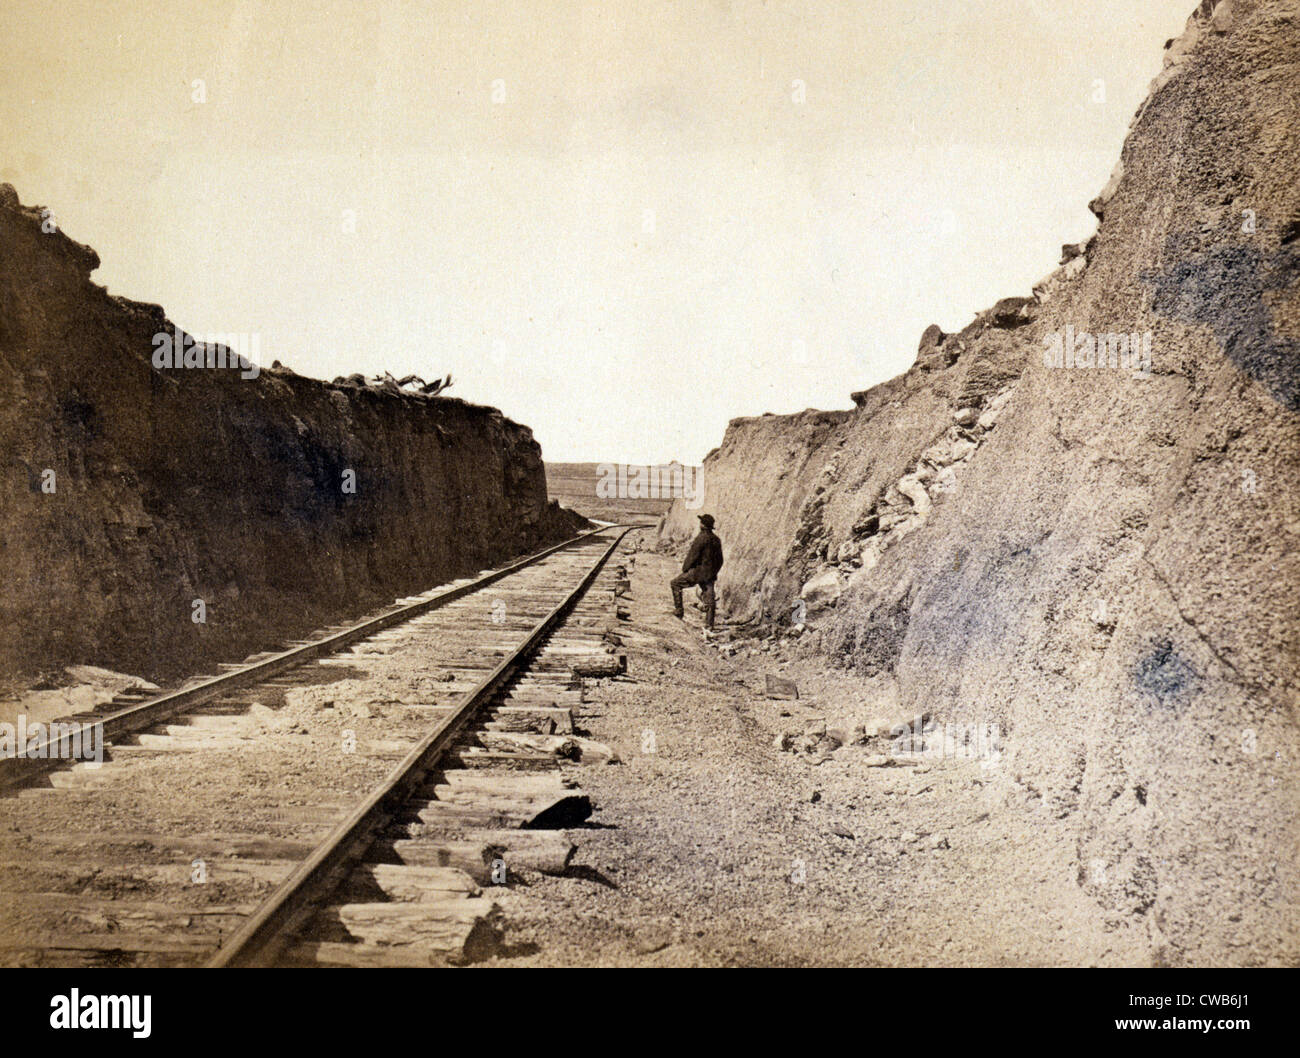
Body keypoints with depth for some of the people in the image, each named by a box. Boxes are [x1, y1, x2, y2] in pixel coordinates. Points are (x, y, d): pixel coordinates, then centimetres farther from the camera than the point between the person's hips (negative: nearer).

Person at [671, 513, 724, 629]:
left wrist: (685, 569, -4)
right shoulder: (716, 539, 8)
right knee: (709, 599, 8)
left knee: (675, 583, 8)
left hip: (698, 571, -7)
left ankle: (678, 610, 8)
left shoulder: (701, 538, -16)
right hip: (710, 574, 7)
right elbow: (720, 560, 14)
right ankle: (709, 623, 7)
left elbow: (693, 555, -16)